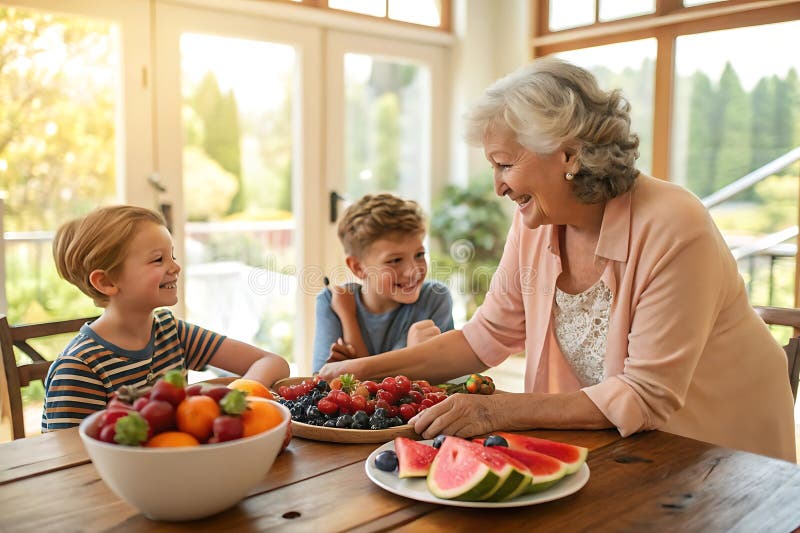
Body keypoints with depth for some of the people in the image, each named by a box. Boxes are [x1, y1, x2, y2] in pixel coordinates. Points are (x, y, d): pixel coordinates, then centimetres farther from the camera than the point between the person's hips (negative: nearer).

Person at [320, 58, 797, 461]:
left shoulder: (672, 231, -25)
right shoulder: (535, 225, -7)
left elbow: (647, 397, -24)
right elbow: (488, 336, 1)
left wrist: (497, 412, -29)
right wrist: (371, 368, -6)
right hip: (612, 449, 5)